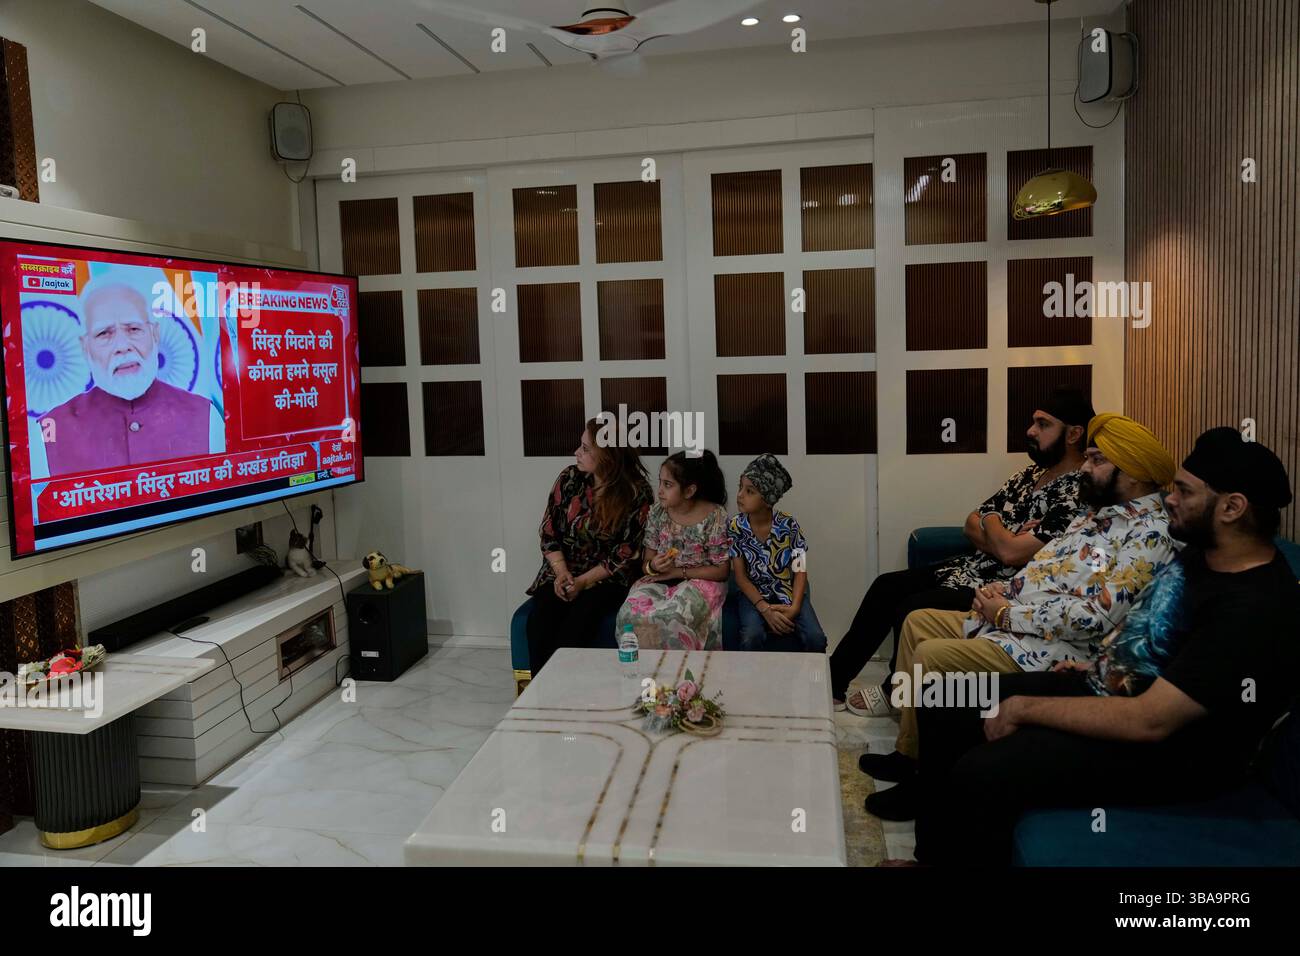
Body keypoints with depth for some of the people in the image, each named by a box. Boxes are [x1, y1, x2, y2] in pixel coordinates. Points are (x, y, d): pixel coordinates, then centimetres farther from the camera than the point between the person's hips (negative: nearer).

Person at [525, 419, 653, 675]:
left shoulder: (636, 493, -9)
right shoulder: (570, 478, 1)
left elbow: (625, 553, -8)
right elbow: (548, 531, 4)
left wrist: (583, 582, -15)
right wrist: (562, 573, -10)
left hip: (605, 578, -3)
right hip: (561, 573, 3)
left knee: (577, 622, -31)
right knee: (539, 620, -25)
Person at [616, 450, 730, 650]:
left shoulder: (715, 517, -10)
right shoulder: (657, 512, 3)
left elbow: (721, 571, -8)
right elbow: (646, 562, 8)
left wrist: (677, 572, -13)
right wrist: (653, 566, -17)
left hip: (700, 581, -4)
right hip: (660, 580, 4)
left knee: (668, 619, -35)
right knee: (631, 614, -29)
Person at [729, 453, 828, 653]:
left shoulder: (788, 524, -13)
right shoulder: (735, 527, -10)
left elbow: (800, 570, -7)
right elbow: (740, 576, -9)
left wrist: (795, 607, -21)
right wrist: (765, 609, -20)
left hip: (790, 593, 0)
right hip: (755, 595, 0)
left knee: (816, 639, -20)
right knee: (751, 638, -29)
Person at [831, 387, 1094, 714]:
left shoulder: (1078, 493, -19)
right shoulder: (1029, 475, 10)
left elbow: (1011, 553, -25)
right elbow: (971, 525, 10)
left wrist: (990, 522, -4)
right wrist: (1002, 539, -12)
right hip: (969, 569, 9)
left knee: (911, 611, -21)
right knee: (887, 587, 2)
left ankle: (894, 693, 7)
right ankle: (832, 681, 9)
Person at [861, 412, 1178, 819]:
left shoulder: (1148, 534, -17)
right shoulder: (1099, 511, 14)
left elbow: (1094, 617, -25)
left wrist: (1008, 614, -18)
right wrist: (1002, 591, 3)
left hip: (1048, 648, -11)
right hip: (1007, 620, 11)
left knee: (928, 657, -22)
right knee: (917, 622, 12)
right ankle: (907, 753, 16)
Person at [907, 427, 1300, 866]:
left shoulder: (1257, 610, -25)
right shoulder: (1202, 554, 5)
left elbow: (1150, 720, -28)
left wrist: (1025, 708, -22)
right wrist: (1100, 666, 11)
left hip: (1168, 751, -9)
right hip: (1105, 690, 10)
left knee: (978, 774, -28)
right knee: (943, 709, 3)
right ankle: (934, 855, 15)